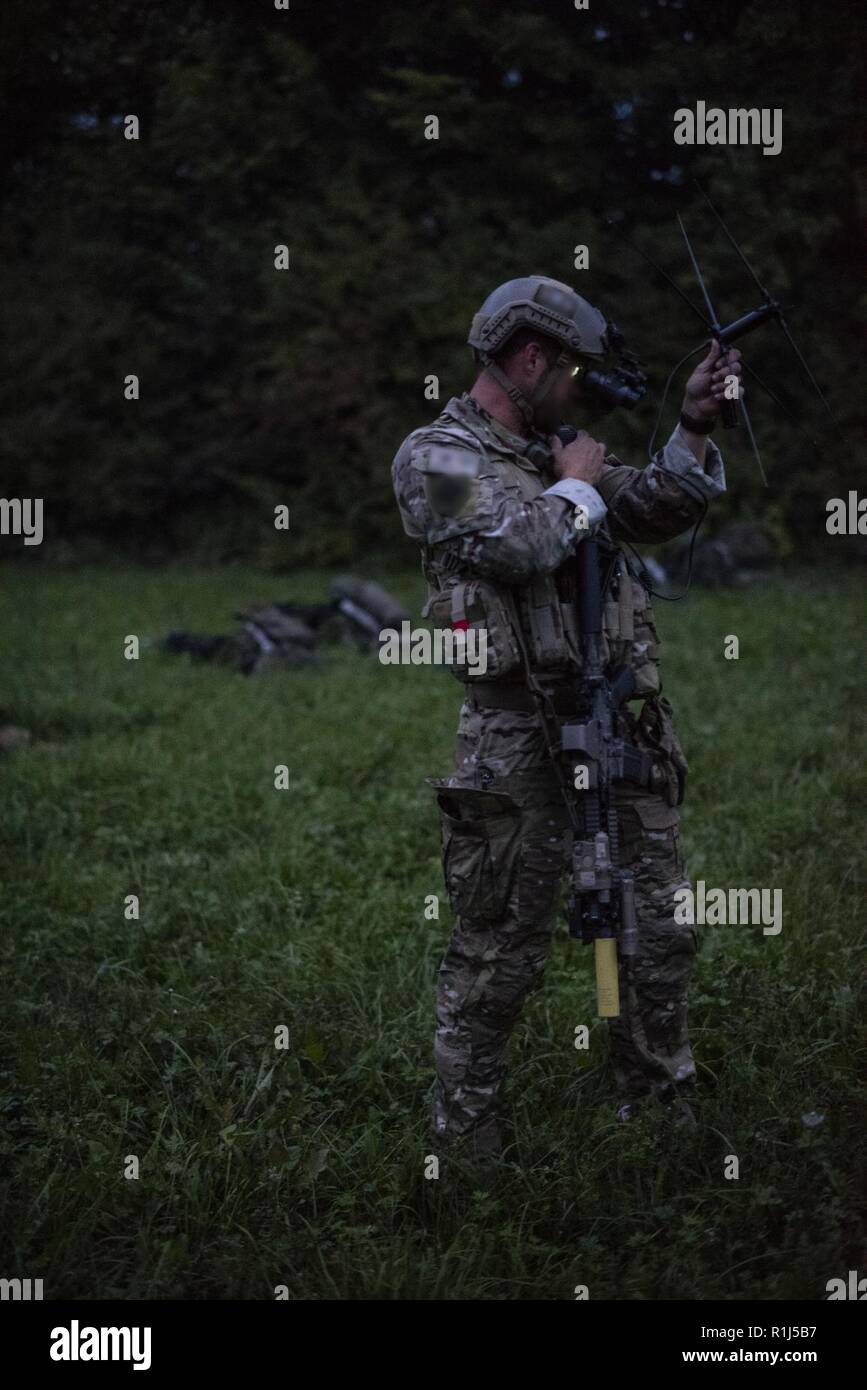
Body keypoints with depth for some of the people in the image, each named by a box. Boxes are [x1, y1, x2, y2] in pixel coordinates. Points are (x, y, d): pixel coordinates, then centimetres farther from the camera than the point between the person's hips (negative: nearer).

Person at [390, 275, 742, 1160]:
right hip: (520, 741, -7)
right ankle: (463, 1135, 13)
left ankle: (661, 1111, 25)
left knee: (661, 934, 11)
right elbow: (523, 544, -21)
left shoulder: (557, 450, 17)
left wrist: (693, 428, 5)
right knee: (499, 953, 1)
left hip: (625, 726, 7)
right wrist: (576, 484, -4)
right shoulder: (436, 457, -6)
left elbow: (660, 512, 18)